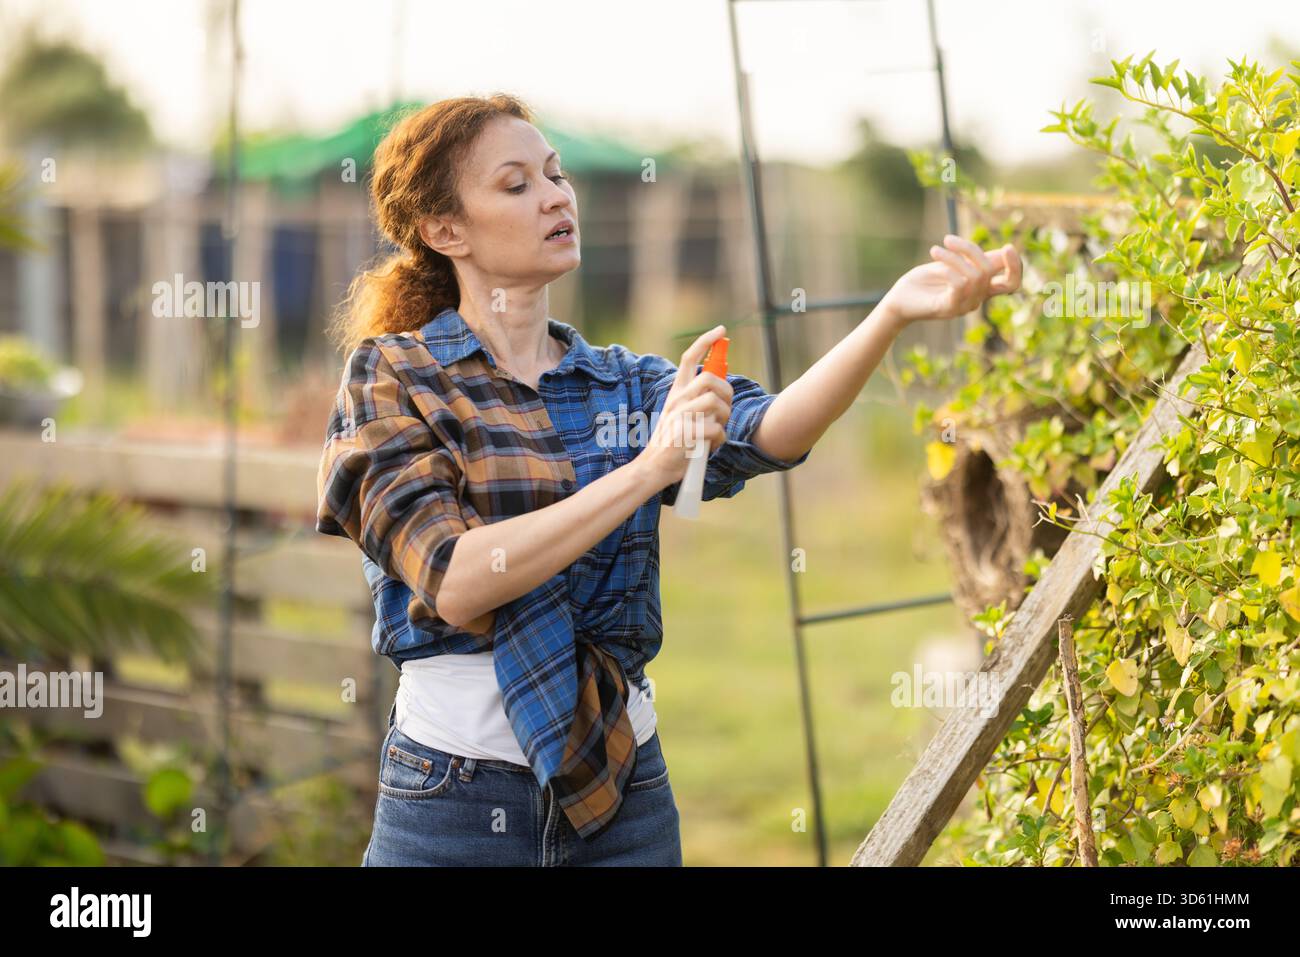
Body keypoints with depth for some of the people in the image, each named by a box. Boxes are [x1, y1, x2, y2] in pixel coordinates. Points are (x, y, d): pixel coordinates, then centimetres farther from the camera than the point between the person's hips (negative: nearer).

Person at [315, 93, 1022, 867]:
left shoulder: (626, 386, 7)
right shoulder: (393, 377, -3)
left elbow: (768, 431, -13)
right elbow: (454, 582, -17)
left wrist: (896, 312, -28)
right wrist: (649, 469, -23)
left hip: (622, 787, 4)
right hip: (458, 798, -3)